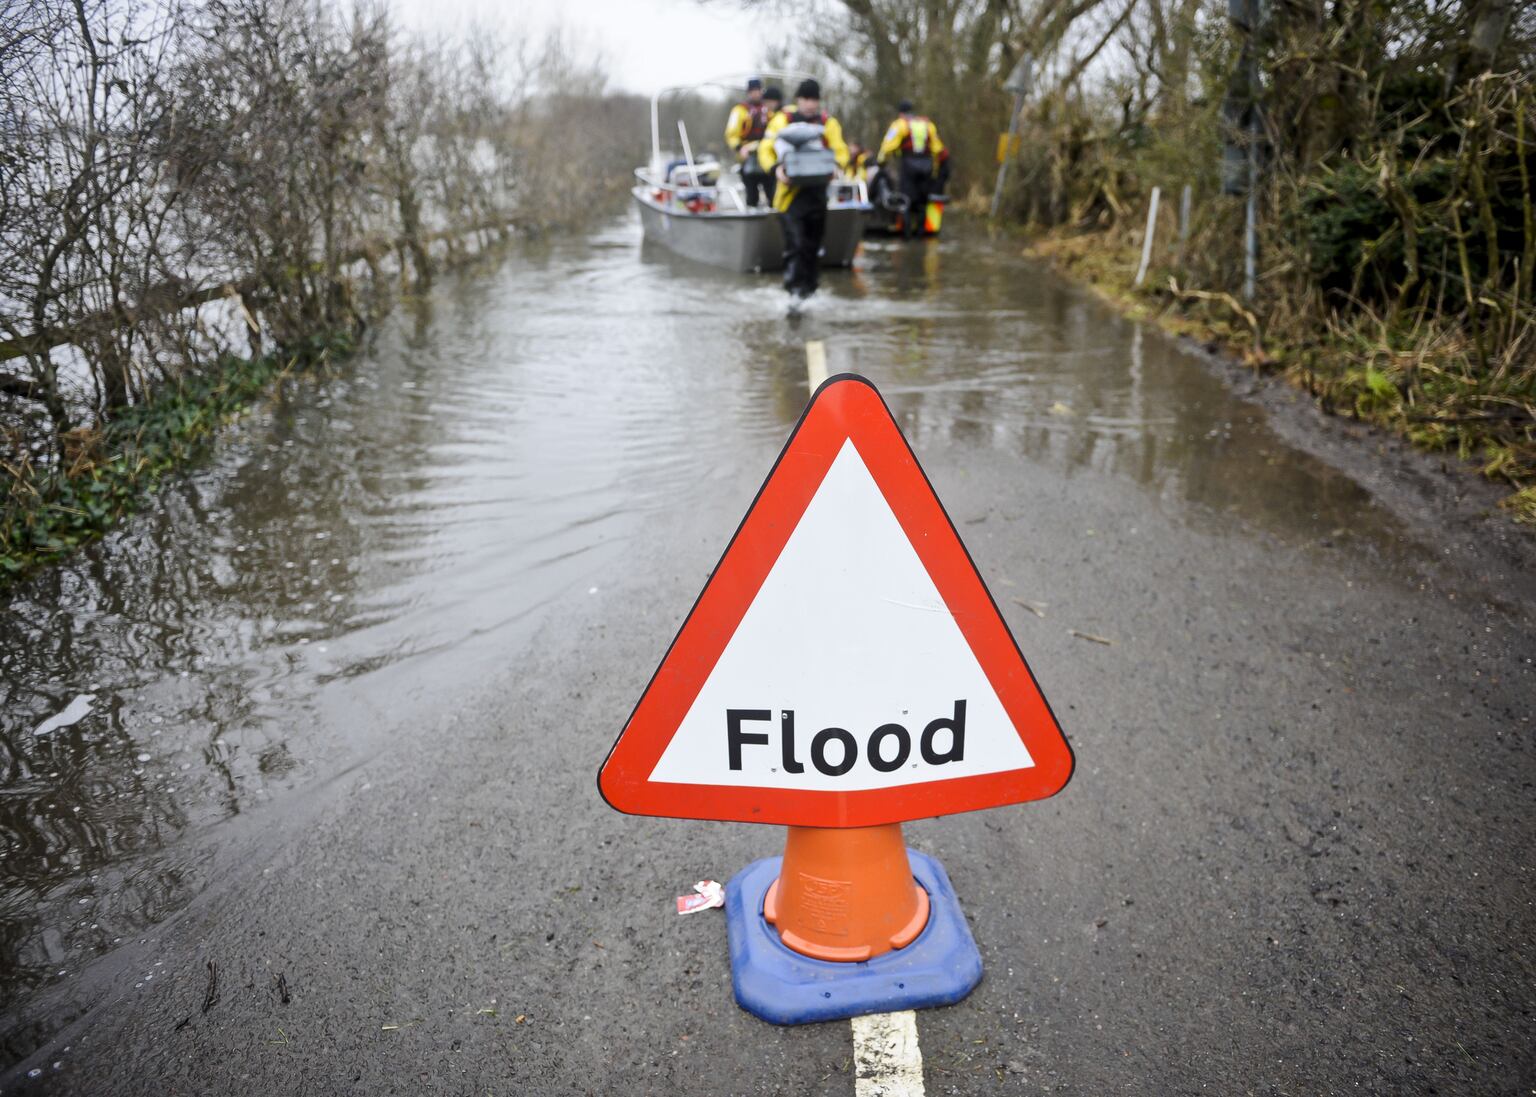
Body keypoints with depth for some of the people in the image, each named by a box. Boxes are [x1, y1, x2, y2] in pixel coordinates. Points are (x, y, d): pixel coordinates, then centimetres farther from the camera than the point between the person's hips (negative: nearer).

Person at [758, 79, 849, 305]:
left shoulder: (828, 123, 8)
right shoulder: (782, 120, 2)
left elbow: (841, 150, 6)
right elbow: (765, 149, 0)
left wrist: (836, 166, -18)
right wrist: (776, 169, -19)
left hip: (817, 189, 3)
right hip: (791, 188, -3)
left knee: (813, 241, 11)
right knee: (795, 240, -16)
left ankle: (808, 284, 25)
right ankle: (794, 287, -16)